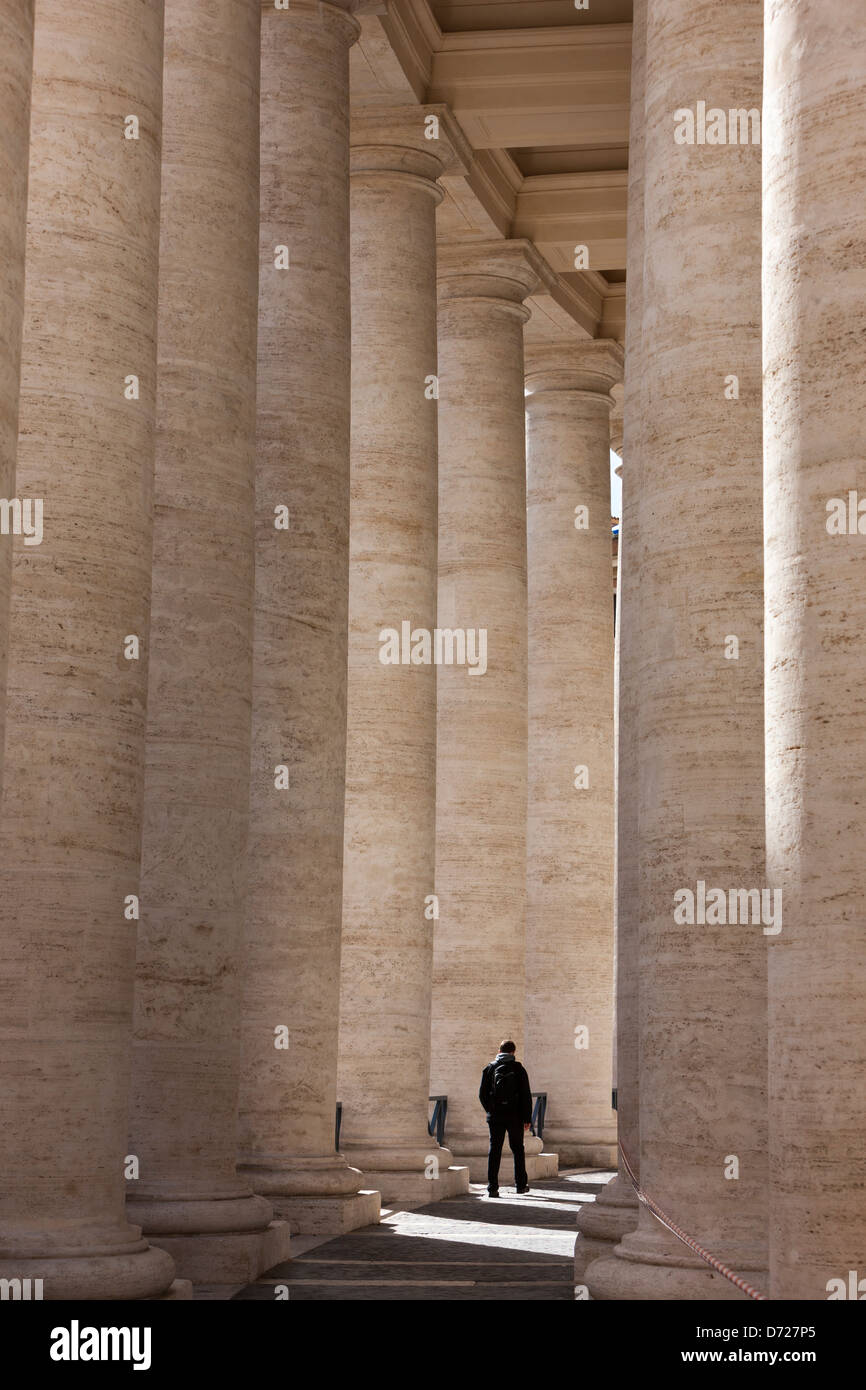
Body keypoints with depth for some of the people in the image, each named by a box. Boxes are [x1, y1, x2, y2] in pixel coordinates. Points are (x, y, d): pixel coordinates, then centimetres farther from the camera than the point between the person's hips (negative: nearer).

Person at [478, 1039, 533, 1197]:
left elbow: (482, 1094, 3)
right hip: (515, 1116, -1)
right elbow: (526, 1095, -3)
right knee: (518, 1149, 13)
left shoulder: (489, 1068, 2)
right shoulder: (518, 1069, -2)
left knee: (494, 1150, 2)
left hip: (495, 1116, 1)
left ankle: (492, 1187, -4)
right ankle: (521, 1184, 18)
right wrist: (527, 1118, 2)